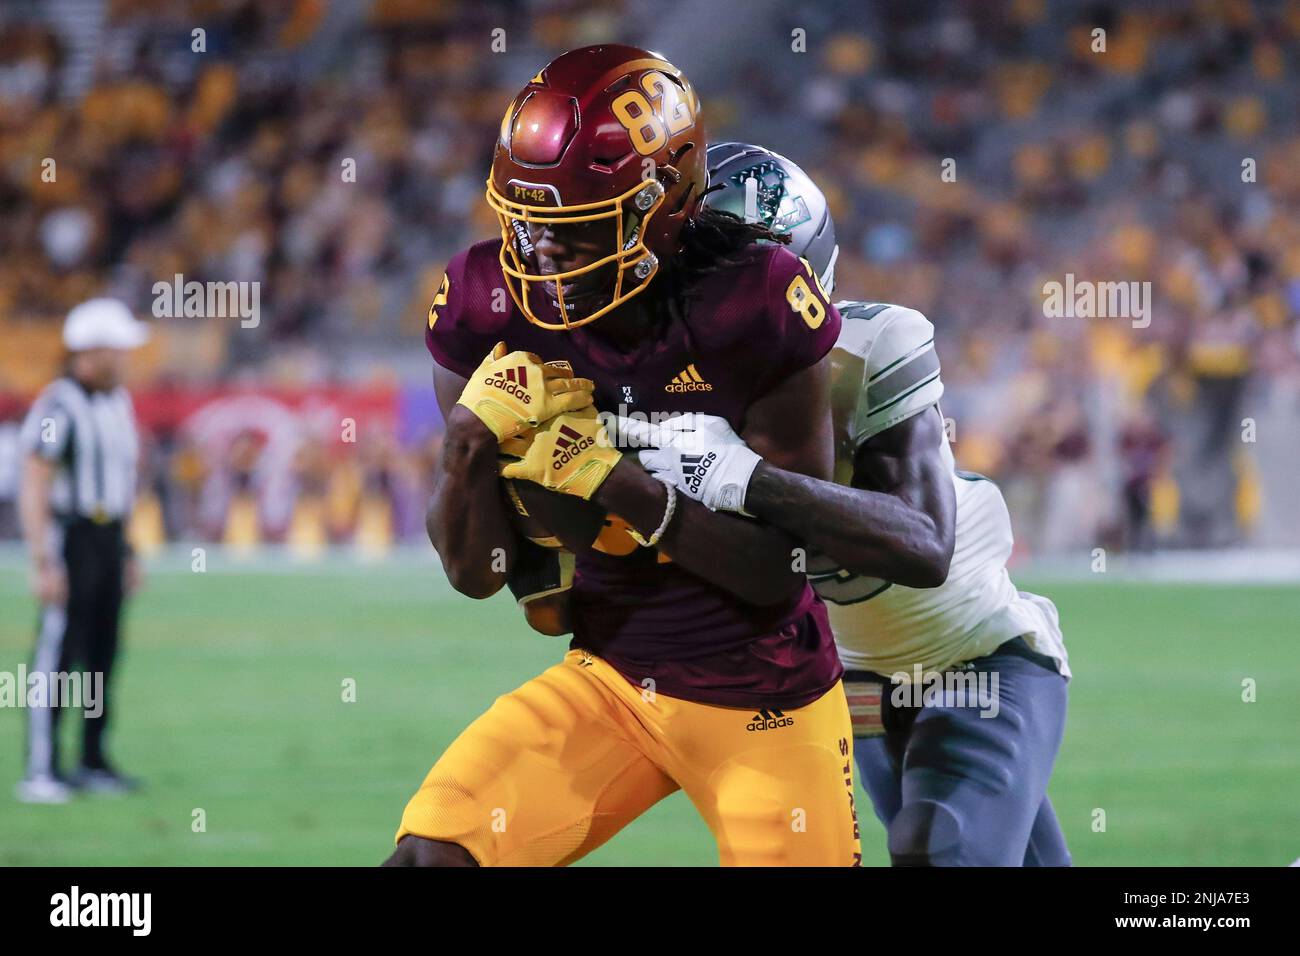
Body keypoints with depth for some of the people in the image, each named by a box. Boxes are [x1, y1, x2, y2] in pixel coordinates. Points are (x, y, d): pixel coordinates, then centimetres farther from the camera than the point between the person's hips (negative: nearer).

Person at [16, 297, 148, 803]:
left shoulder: (117, 403, 11)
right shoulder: (57, 408, -16)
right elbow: (34, 490, -18)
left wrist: (128, 554, 19)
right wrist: (43, 565, -22)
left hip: (109, 538, 8)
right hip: (69, 539, -8)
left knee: (102, 654, 11)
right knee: (57, 656, -9)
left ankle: (93, 762, 18)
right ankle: (41, 771, -9)